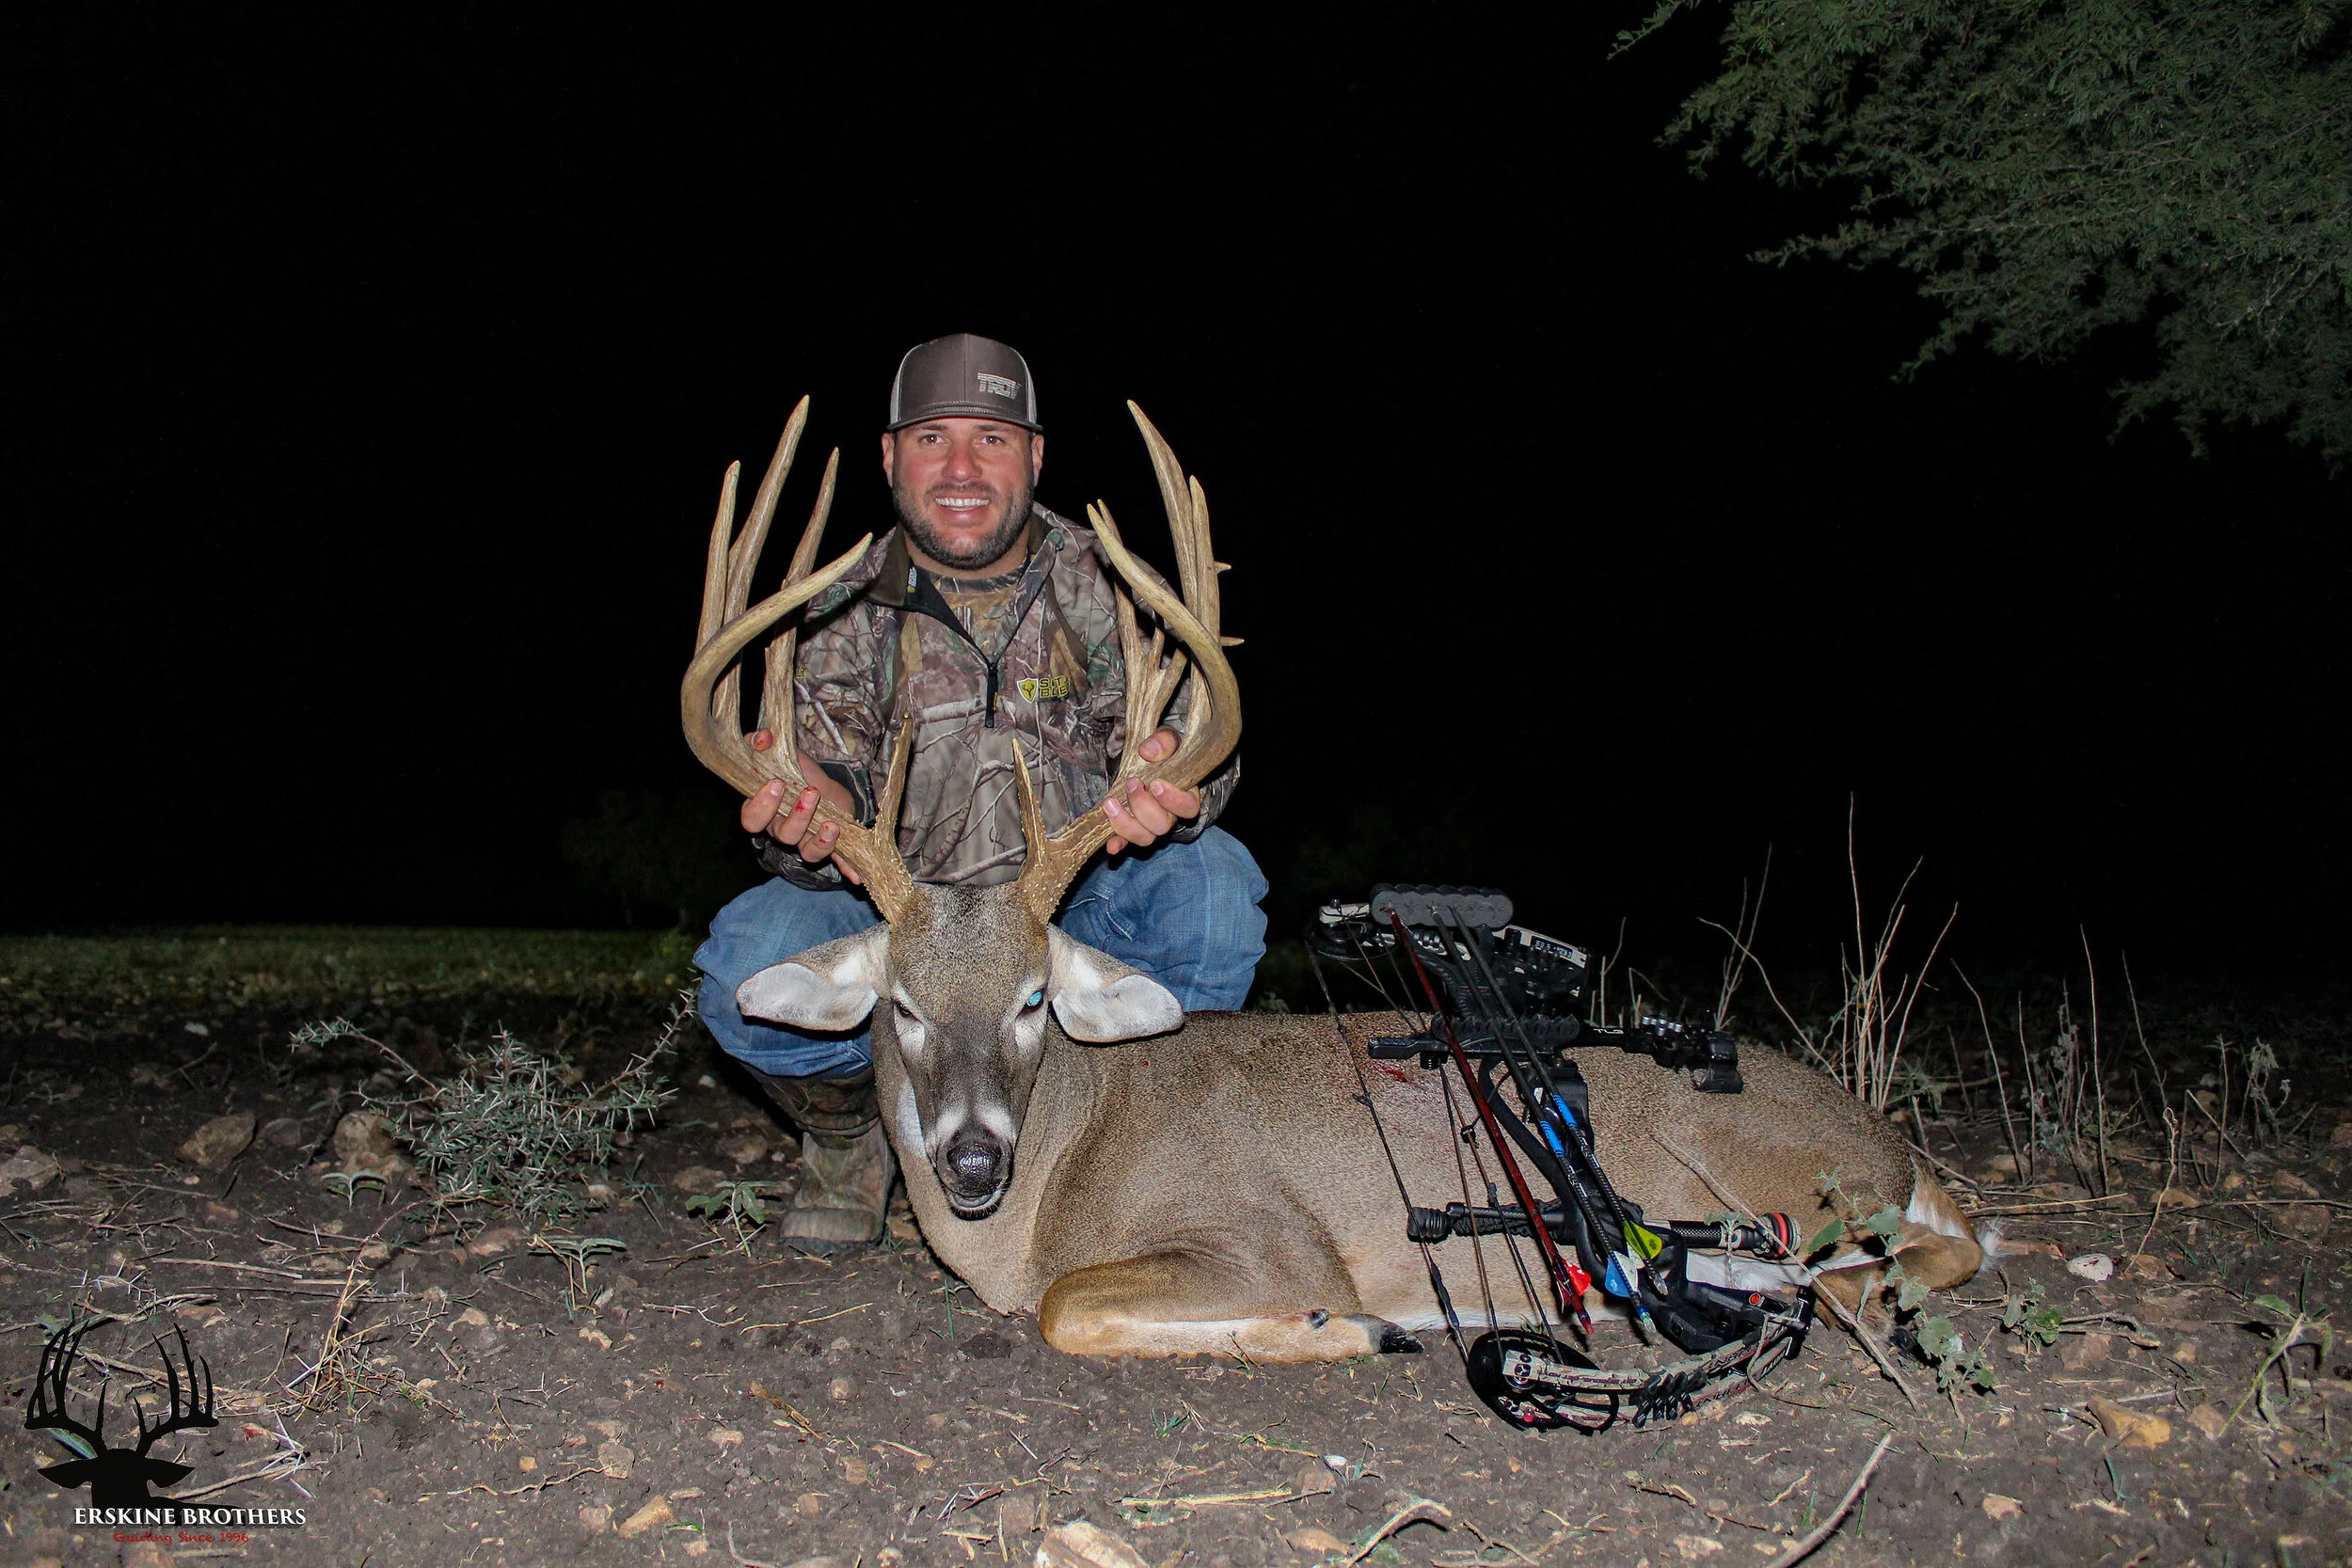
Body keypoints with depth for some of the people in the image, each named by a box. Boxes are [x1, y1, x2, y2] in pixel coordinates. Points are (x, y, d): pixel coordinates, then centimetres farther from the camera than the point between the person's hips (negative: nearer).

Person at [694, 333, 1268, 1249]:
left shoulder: (1103, 587, -4)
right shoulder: (846, 612, -3)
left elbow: (1176, 724, -14)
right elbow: (832, 776, -11)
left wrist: (1172, 786, -42)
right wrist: (814, 809, -39)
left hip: (1078, 916, 1)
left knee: (1209, 880, -28)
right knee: (749, 958, -30)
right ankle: (852, 1135, 6)